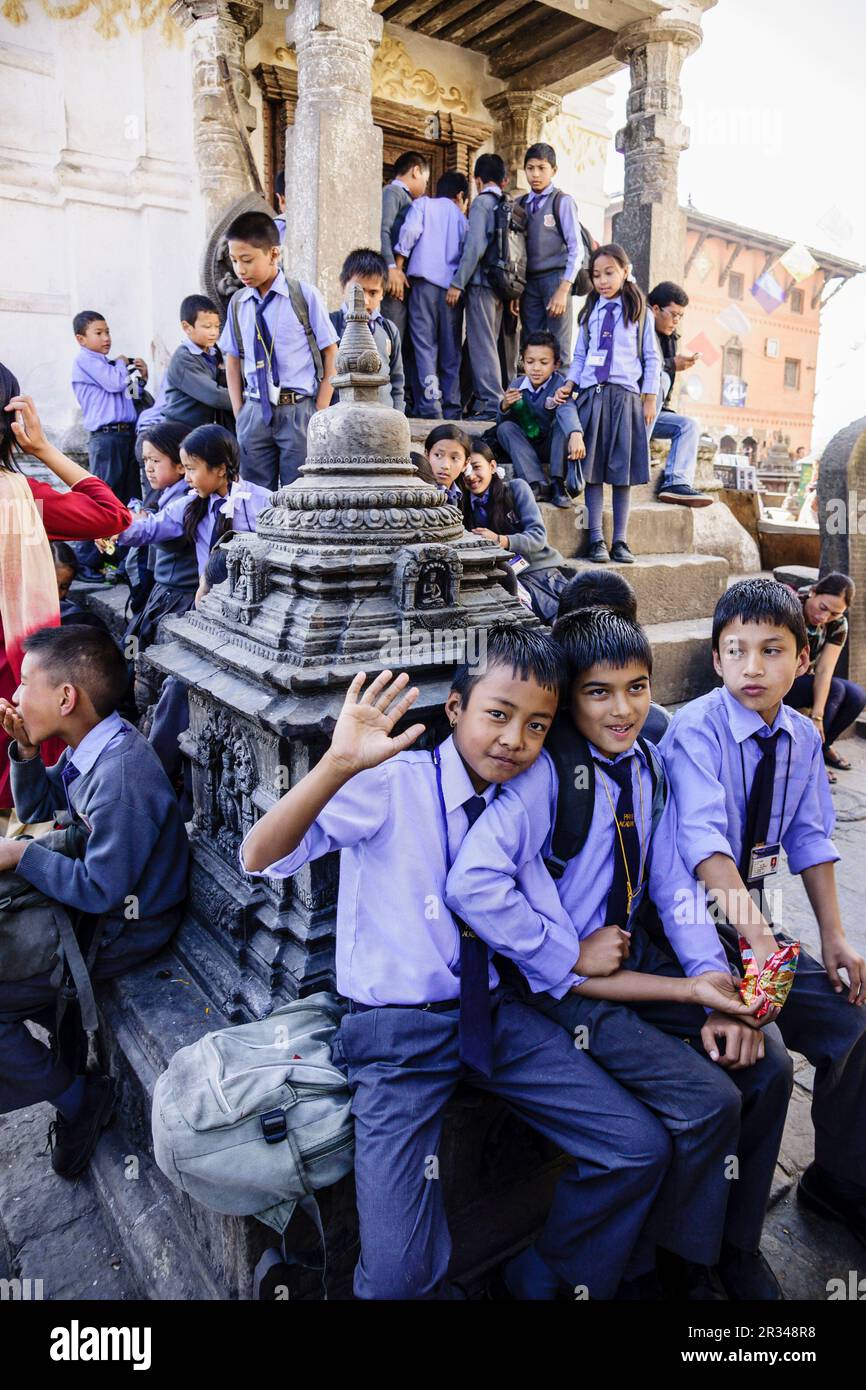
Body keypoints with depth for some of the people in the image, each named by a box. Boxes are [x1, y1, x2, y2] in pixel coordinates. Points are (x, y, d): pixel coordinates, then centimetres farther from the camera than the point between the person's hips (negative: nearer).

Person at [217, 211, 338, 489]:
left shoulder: (305, 295, -2)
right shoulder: (237, 303, 9)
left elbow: (331, 354, -1)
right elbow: (233, 359, 16)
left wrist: (320, 411, -7)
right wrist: (239, 412, 6)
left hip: (298, 410, -3)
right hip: (254, 412, 4)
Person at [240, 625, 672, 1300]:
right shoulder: (392, 783, -14)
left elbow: (521, 932, 11)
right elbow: (261, 857, -26)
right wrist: (339, 765, -39)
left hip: (494, 1015, 5)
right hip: (397, 1034, -5)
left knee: (640, 1149, -3)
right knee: (400, 1275, -19)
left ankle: (546, 1280, 24)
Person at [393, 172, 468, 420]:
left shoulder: (423, 204, 10)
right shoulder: (462, 219, 18)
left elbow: (410, 230, -7)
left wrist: (398, 265, -3)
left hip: (425, 282, -2)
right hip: (452, 287, 3)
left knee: (425, 346, -5)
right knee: (451, 350, 6)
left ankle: (430, 405, -15)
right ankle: (451, 407, 5)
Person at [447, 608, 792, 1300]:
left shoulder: (647, 765, 2)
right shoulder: (547, 772, -20)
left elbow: (672, 882, 5)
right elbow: (472, 884, -32)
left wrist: (716, 986, -7)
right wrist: (572, 958, -22)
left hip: (639, 957, 7)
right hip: (567, 984, -7)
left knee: (768, 1063, -3)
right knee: (708, 1102, -16)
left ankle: (736, 1244, 21)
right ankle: (670, 1267, 14)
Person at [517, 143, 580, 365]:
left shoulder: (562, 201, 1)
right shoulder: (520, 204, 15)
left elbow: (576, 248, -5)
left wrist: (563, 290, -15)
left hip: (555, 278, -4)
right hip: (529, 281, 5)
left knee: (558, 347, -6)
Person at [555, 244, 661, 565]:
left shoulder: (639, 312, 9)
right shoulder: (590, 312, 15)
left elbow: (651, 359, 8)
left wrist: (649, 399, 2)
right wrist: (570, 383, 2)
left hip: (625, 396, -2)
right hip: (592, 395, 2)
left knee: (623, 472, -1)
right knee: (593, 469, -2)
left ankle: (620, 541, 3)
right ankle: (596, 540, 1)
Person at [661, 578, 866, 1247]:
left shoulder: (803, 738, 3)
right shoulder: (697, 729, -19)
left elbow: (811, 839, 7)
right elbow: (703, 839, -30)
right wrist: (757, 937, -39)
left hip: (758, 905, 7)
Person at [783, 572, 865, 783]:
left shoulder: (837, 624, -8)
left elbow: (824, 670, -18)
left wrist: (817, 716, -29)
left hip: (805, 681, 6)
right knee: (836, 690, -25)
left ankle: (822, 746, 6)